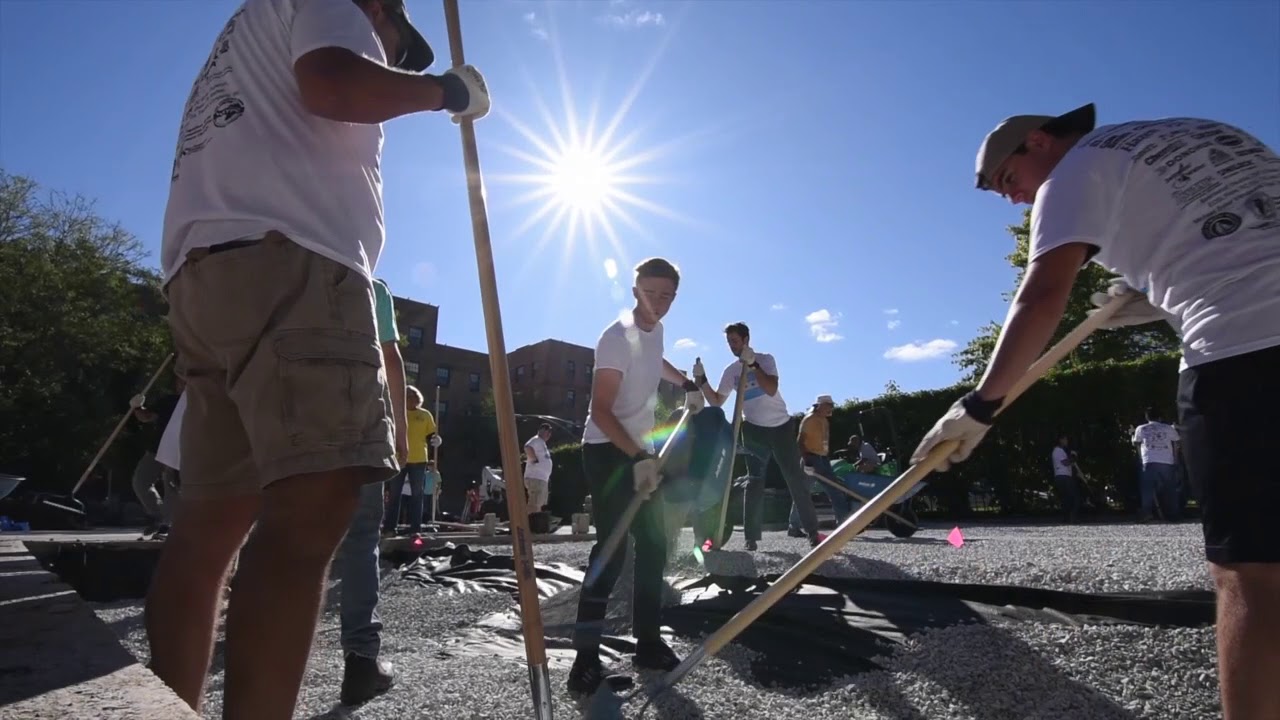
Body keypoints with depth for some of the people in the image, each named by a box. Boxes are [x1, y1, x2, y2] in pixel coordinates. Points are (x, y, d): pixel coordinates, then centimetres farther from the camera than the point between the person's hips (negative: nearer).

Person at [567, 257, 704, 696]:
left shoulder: (655, 331, 7)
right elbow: (601, 411, -25)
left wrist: (686, 384, 28)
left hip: (641, 451, 9)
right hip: (608, 451, -9)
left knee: (653, 545, 9)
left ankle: (648, 641, 19)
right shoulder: (617, 338, -20)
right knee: (611, 548, -14)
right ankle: (586, 656, -8)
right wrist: (638, 457, -31)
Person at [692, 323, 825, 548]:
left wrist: (752, 364, -28)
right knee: (754, 480, 1)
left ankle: (812, 531, 5)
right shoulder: (730, 371, 5)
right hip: (754, 428, 2)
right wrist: (701, 380, -10)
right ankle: (751, 536, 4)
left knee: (796, 477, -1)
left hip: (781, 425, -2)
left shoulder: (765, 359, -6)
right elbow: (716, 402, 3)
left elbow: (771, 390, -21)